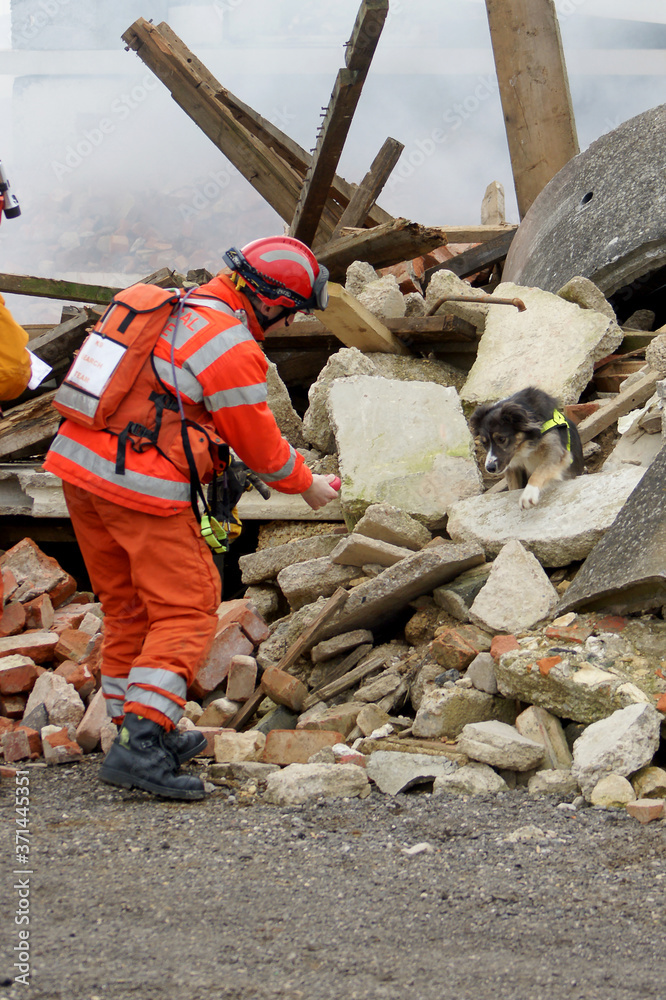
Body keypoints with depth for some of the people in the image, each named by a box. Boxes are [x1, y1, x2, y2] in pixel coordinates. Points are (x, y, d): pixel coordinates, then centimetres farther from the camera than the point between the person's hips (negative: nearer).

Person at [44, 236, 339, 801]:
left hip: (79, 464, 9)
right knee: (185, 613, -3)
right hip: (145, 490, -9)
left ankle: (136, 731, 27)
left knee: (127, 608, 18)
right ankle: (140, 747, -14)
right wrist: (308, 486, 15)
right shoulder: (234, 351, -13)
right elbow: (261, 447, -3)